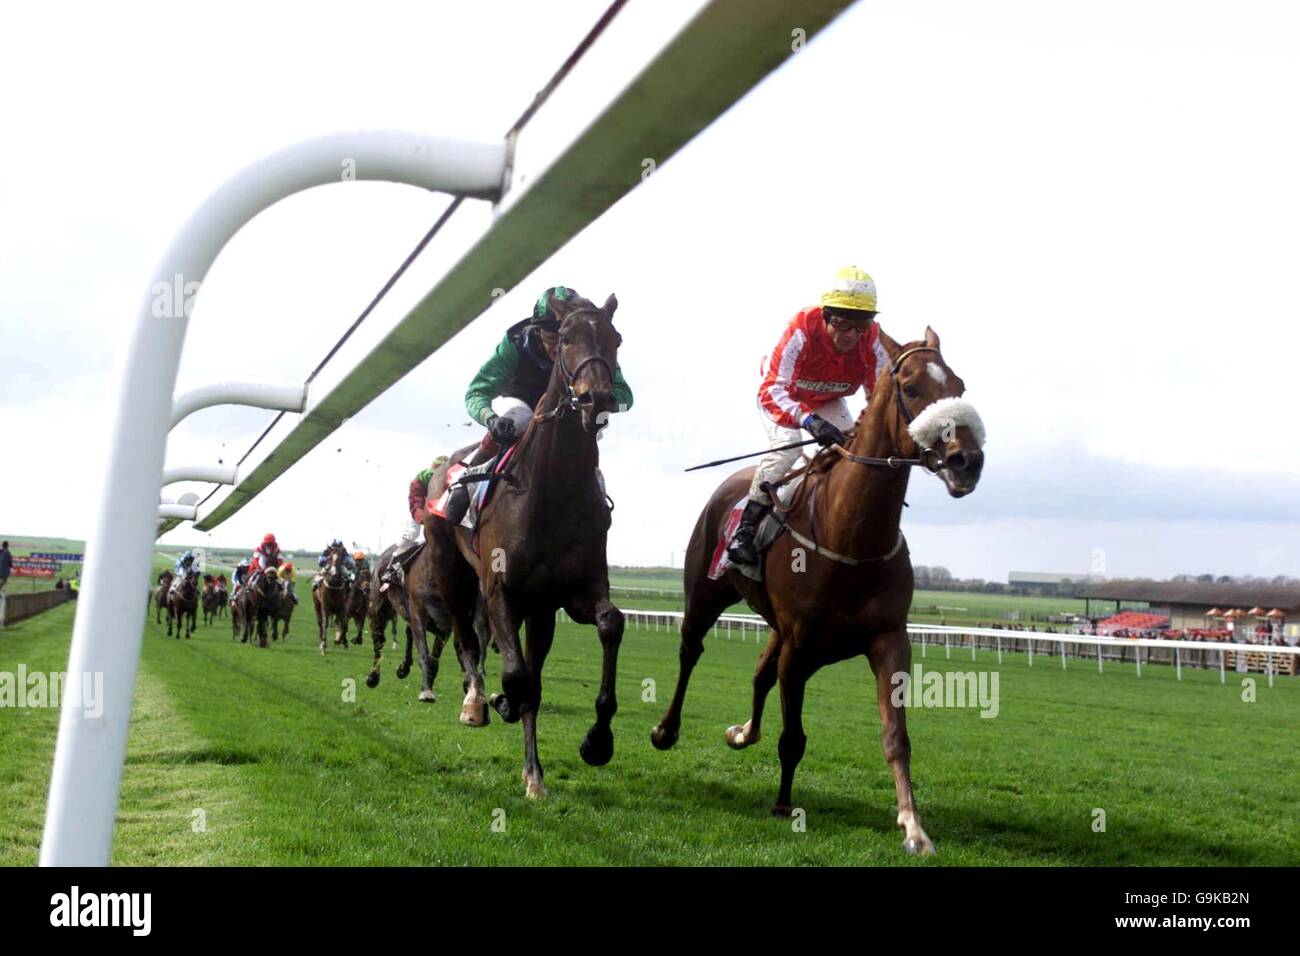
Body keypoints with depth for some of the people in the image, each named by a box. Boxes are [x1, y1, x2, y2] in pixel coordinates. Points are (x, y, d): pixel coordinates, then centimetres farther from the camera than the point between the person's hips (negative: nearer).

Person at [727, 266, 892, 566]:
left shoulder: (871, 340, -28)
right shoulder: (802, 330, -40)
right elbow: (771, 390, -47)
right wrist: (809, 420, -63)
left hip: (828, 403, 5)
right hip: (784, 396, -5)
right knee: (787, 446, -27)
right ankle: (745, 530, -22)